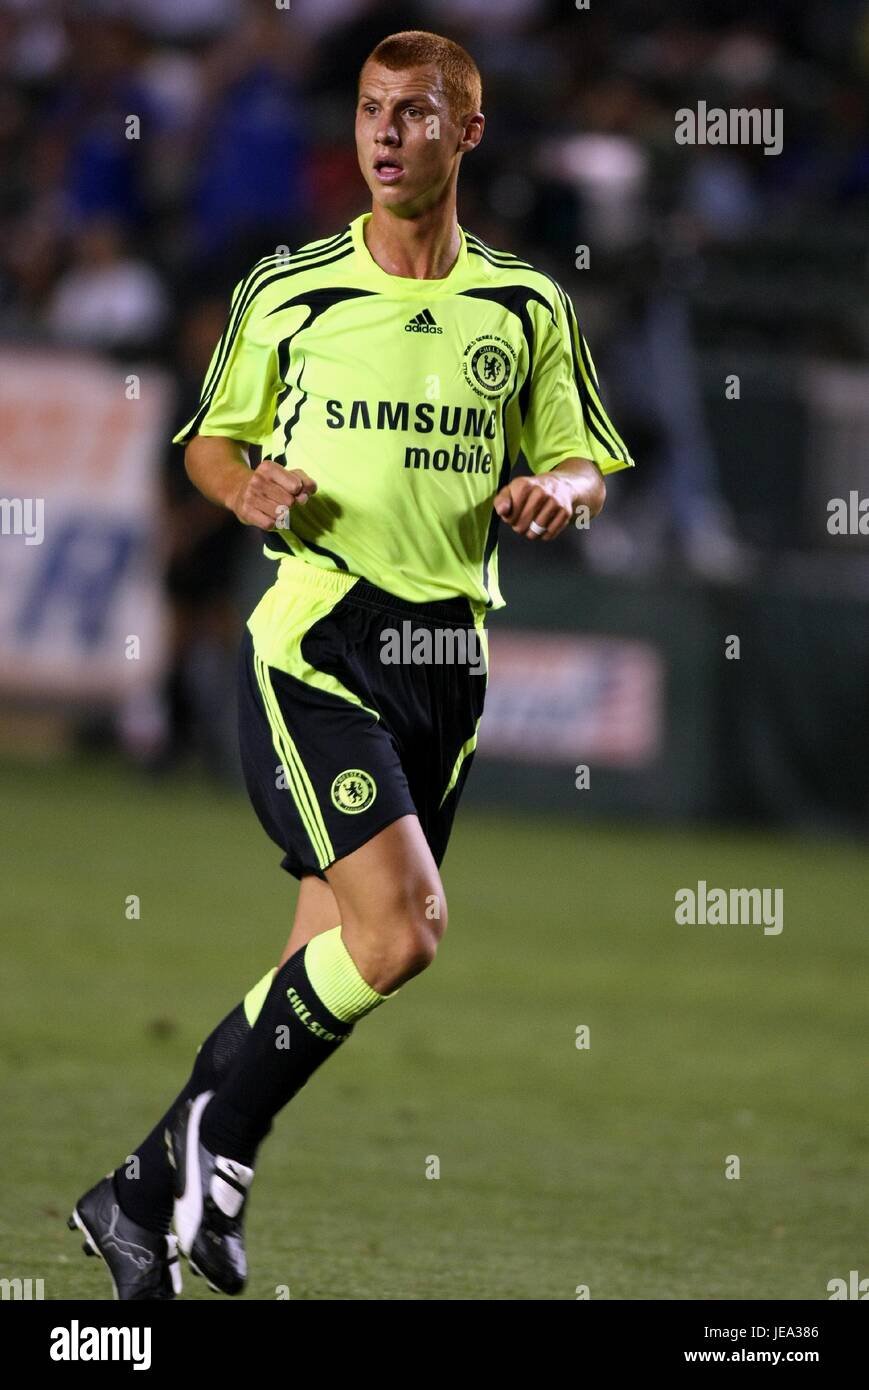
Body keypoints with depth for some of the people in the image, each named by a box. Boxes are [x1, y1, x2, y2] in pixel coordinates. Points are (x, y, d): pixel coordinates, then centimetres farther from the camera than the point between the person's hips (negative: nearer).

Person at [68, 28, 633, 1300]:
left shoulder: (526, 308, 7)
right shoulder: (289, 293, 1)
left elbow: (586, 463, 15)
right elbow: (211, 440, 12)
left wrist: (560, 491, -8)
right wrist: (247, 487, -10)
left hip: (447, 656, 4)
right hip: (313, 639, -4)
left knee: (334, 951, 4)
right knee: (403, 923, -19)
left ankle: (147, 1196, 15)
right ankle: (213, 1142, 0)